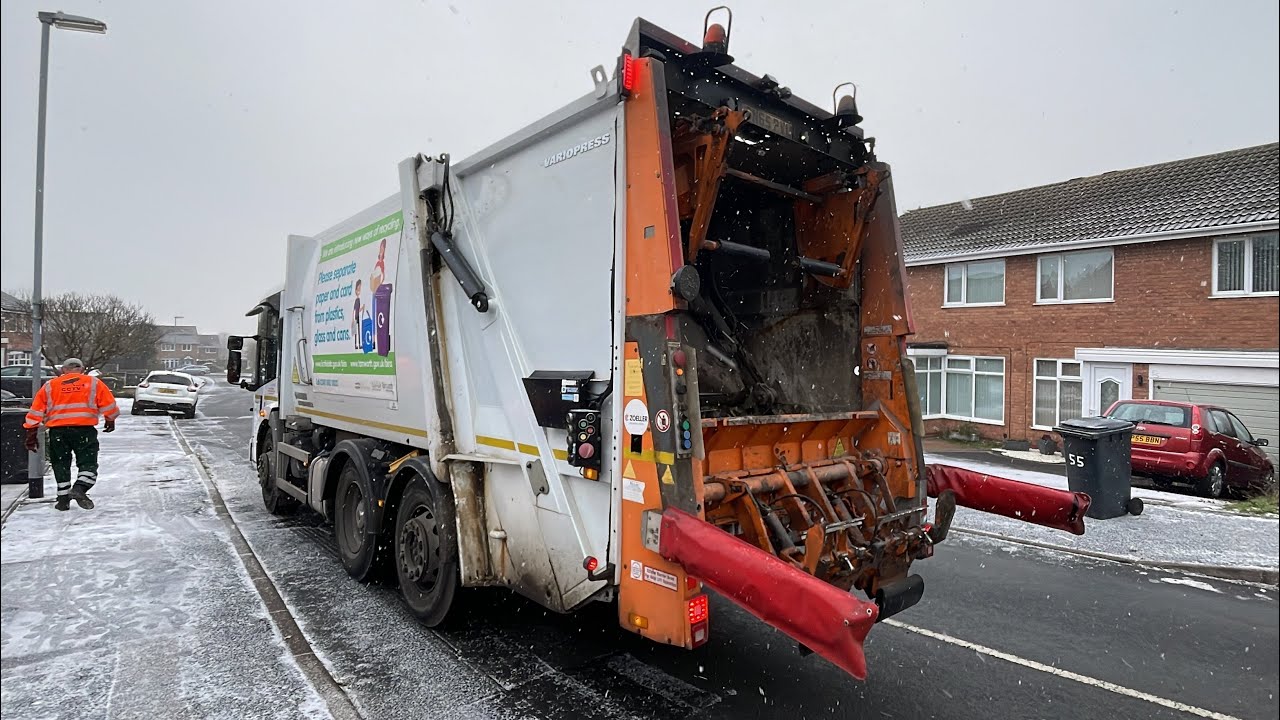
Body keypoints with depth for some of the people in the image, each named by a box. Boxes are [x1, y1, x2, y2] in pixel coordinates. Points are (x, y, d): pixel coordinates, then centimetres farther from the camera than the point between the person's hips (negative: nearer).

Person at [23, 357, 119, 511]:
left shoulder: (49, 386, 12)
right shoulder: (94, 383, 6)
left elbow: (36, 410, 10)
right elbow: (108, 404, 4)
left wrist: (31, 433, 14)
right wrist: (110, 420, 22)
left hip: (57, 431, 2)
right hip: (84, 429, -2)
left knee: (61, 464, 14)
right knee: (88, 462, 4)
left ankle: (63, 499, 15)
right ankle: (80, 488, -20)